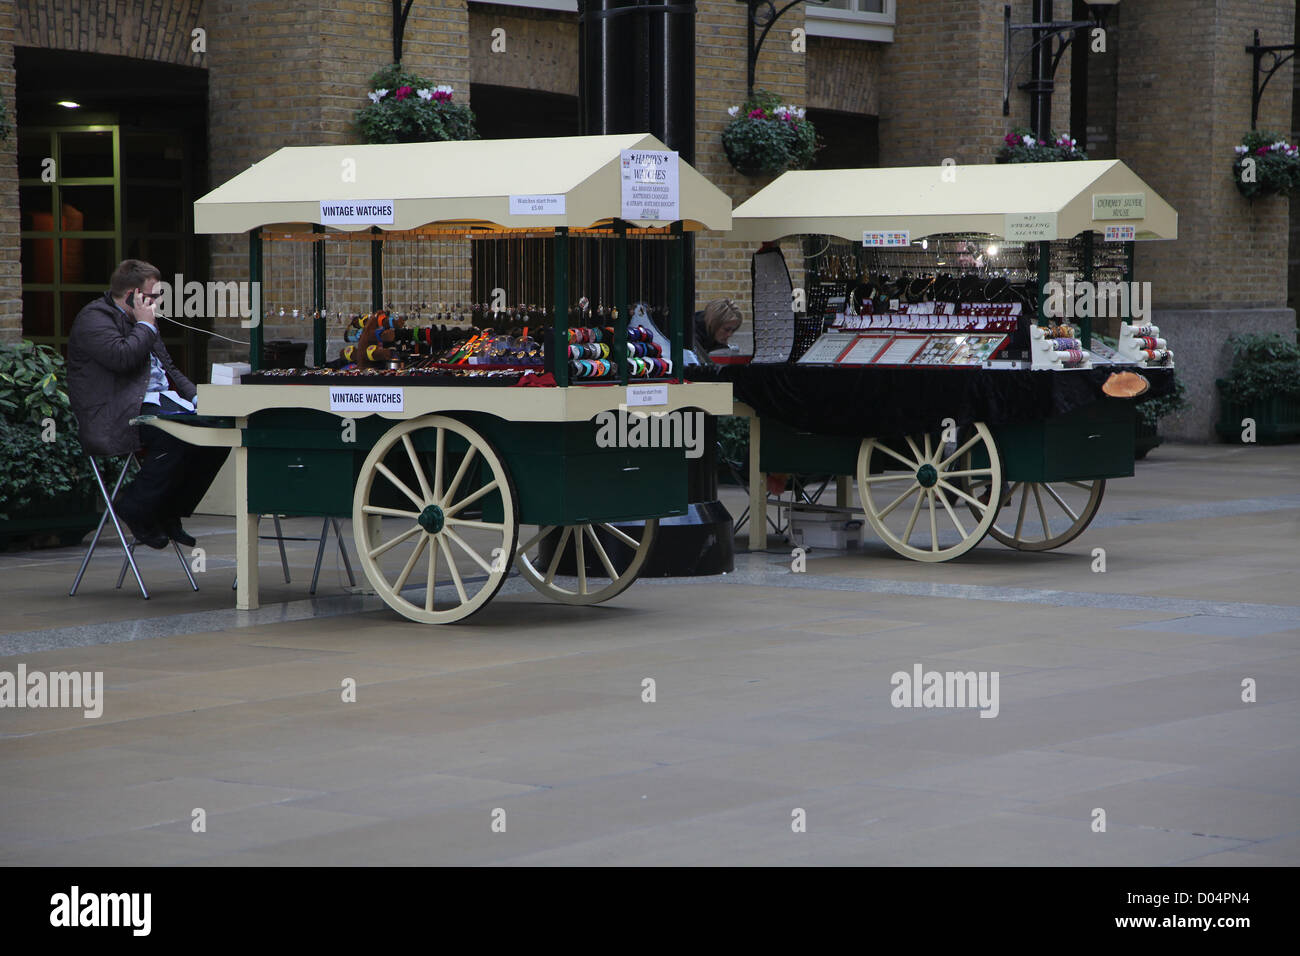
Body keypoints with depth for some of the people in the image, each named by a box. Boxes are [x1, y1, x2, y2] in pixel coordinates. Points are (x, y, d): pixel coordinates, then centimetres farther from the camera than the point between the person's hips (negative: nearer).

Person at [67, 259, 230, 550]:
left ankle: (169, 513, -1)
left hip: (160, 401, 10)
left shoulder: (141, 321, 24)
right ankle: (135, 509, -17)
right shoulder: (93, 318, -6)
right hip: (118, 415, -10)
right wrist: (145, 325, -7)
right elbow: (121, 357, -23)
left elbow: (169, 369, 28)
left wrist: (196, 396, 10)